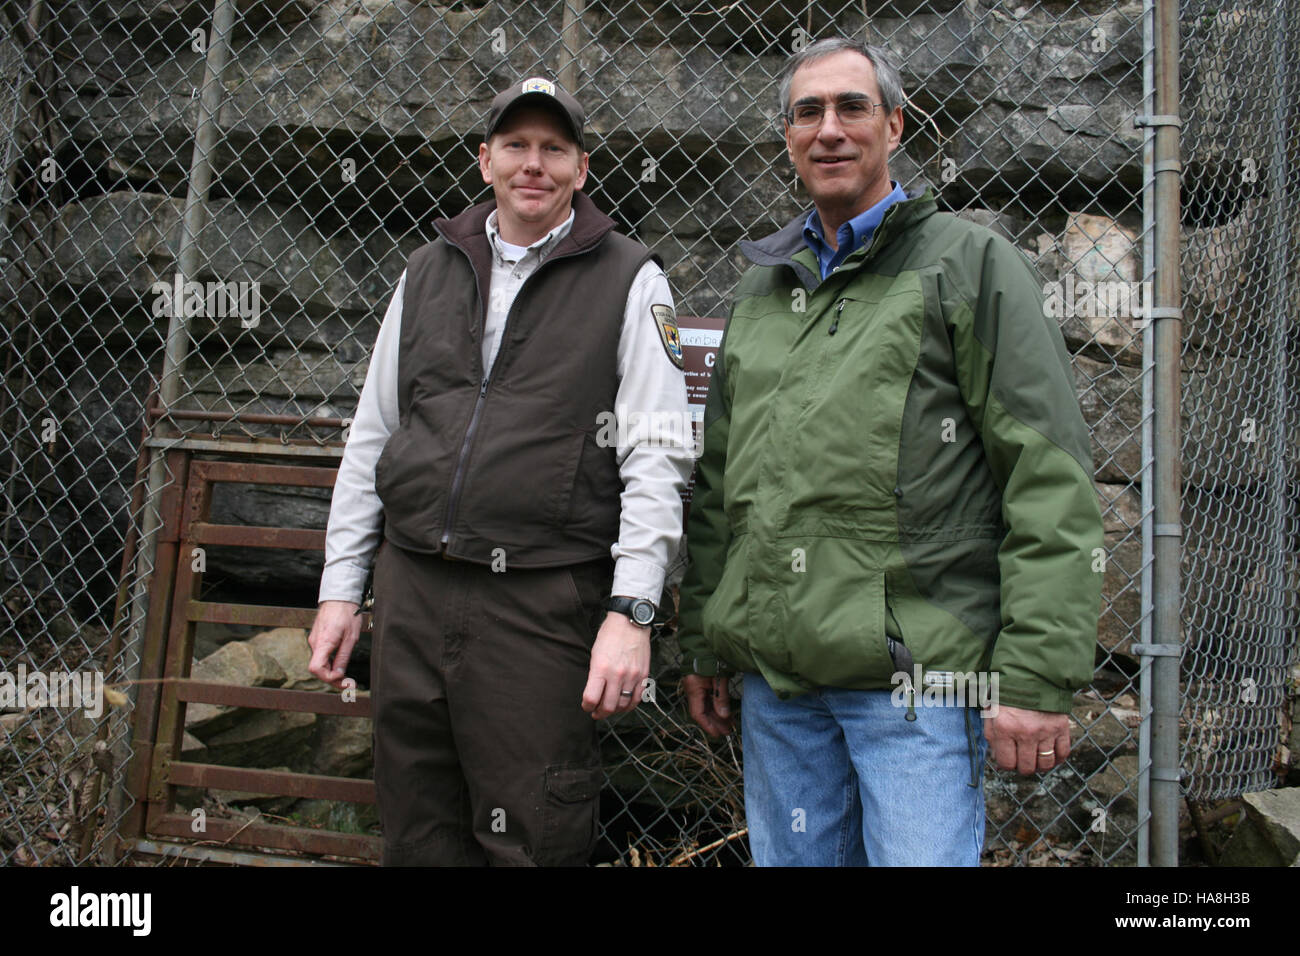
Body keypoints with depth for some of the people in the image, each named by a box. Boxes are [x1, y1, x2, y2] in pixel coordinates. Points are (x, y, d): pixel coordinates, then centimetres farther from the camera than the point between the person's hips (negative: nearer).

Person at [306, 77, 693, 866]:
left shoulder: (629, 281, 1)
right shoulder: (428, 274, 15)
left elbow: (657, 460, -6)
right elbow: (371, 439, 16)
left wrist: (631, 612, -15)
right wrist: (341, 589, 12)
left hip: (542, 604, -4)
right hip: (412, 593, 5)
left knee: (532, 843, 3)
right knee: (415, 834, 14)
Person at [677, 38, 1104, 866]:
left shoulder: (971, 265, 1)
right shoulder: (762, 289, 17)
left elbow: (1052, 483, -7)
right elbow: (718, 484, 18)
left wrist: (1037, 677, -13)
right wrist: (702, 642, 15)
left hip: (917, 675, -5)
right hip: (774, 679, 5)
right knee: (792, 857, 15)